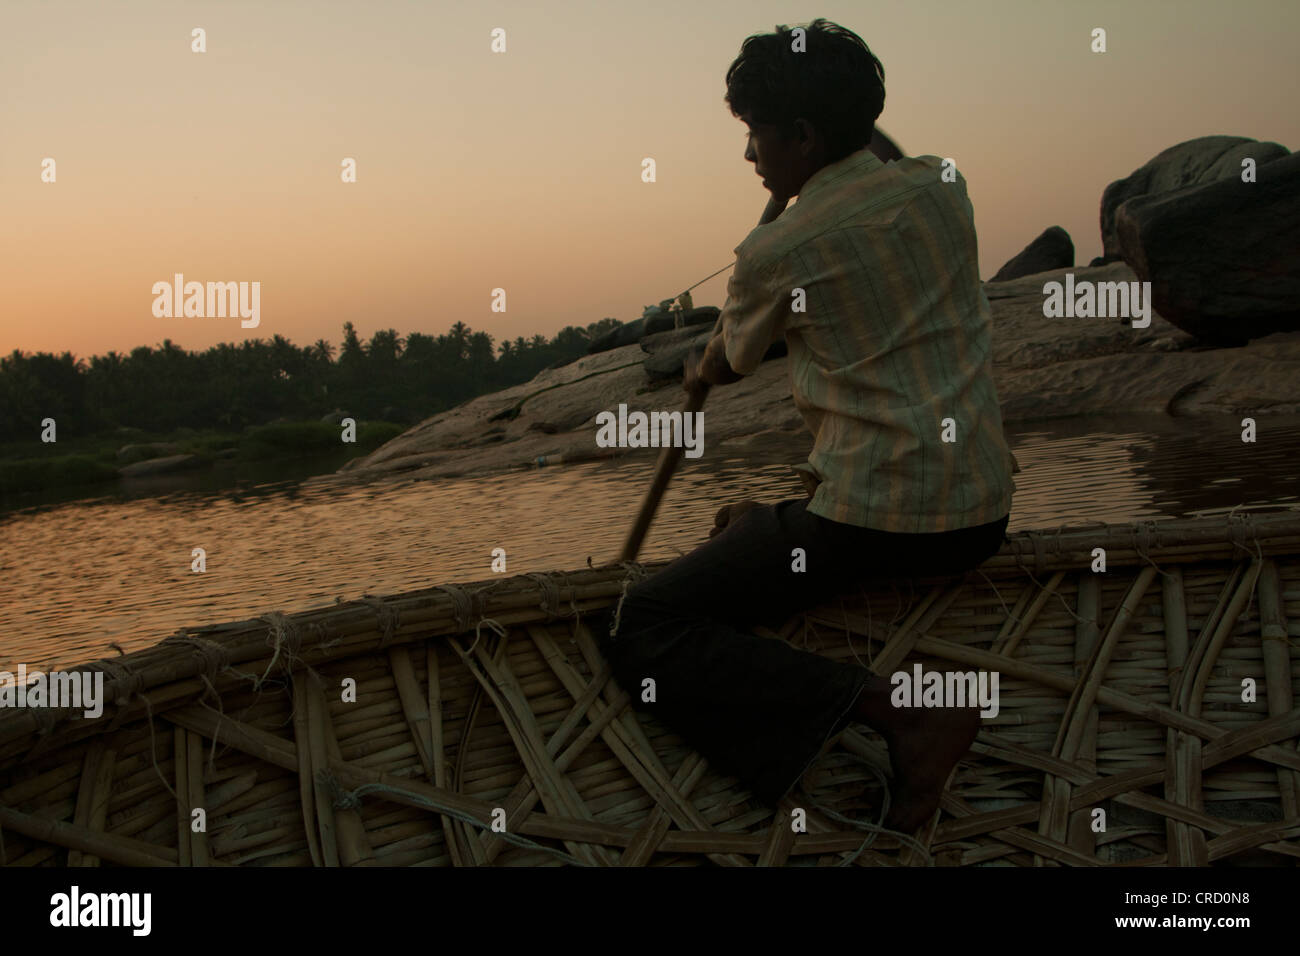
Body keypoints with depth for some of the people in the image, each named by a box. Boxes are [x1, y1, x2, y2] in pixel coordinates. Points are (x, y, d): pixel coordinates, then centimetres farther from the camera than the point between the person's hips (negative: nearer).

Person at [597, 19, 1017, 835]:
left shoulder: (775, 254, -8)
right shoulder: (942, 186, 6)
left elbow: (729, 364, 14)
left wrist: (697, 375, 37)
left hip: (872, 519, -8)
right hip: (983, 516, 8)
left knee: (641, 631, -9)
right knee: (754, 523, 35)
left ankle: (891, 710, -22)